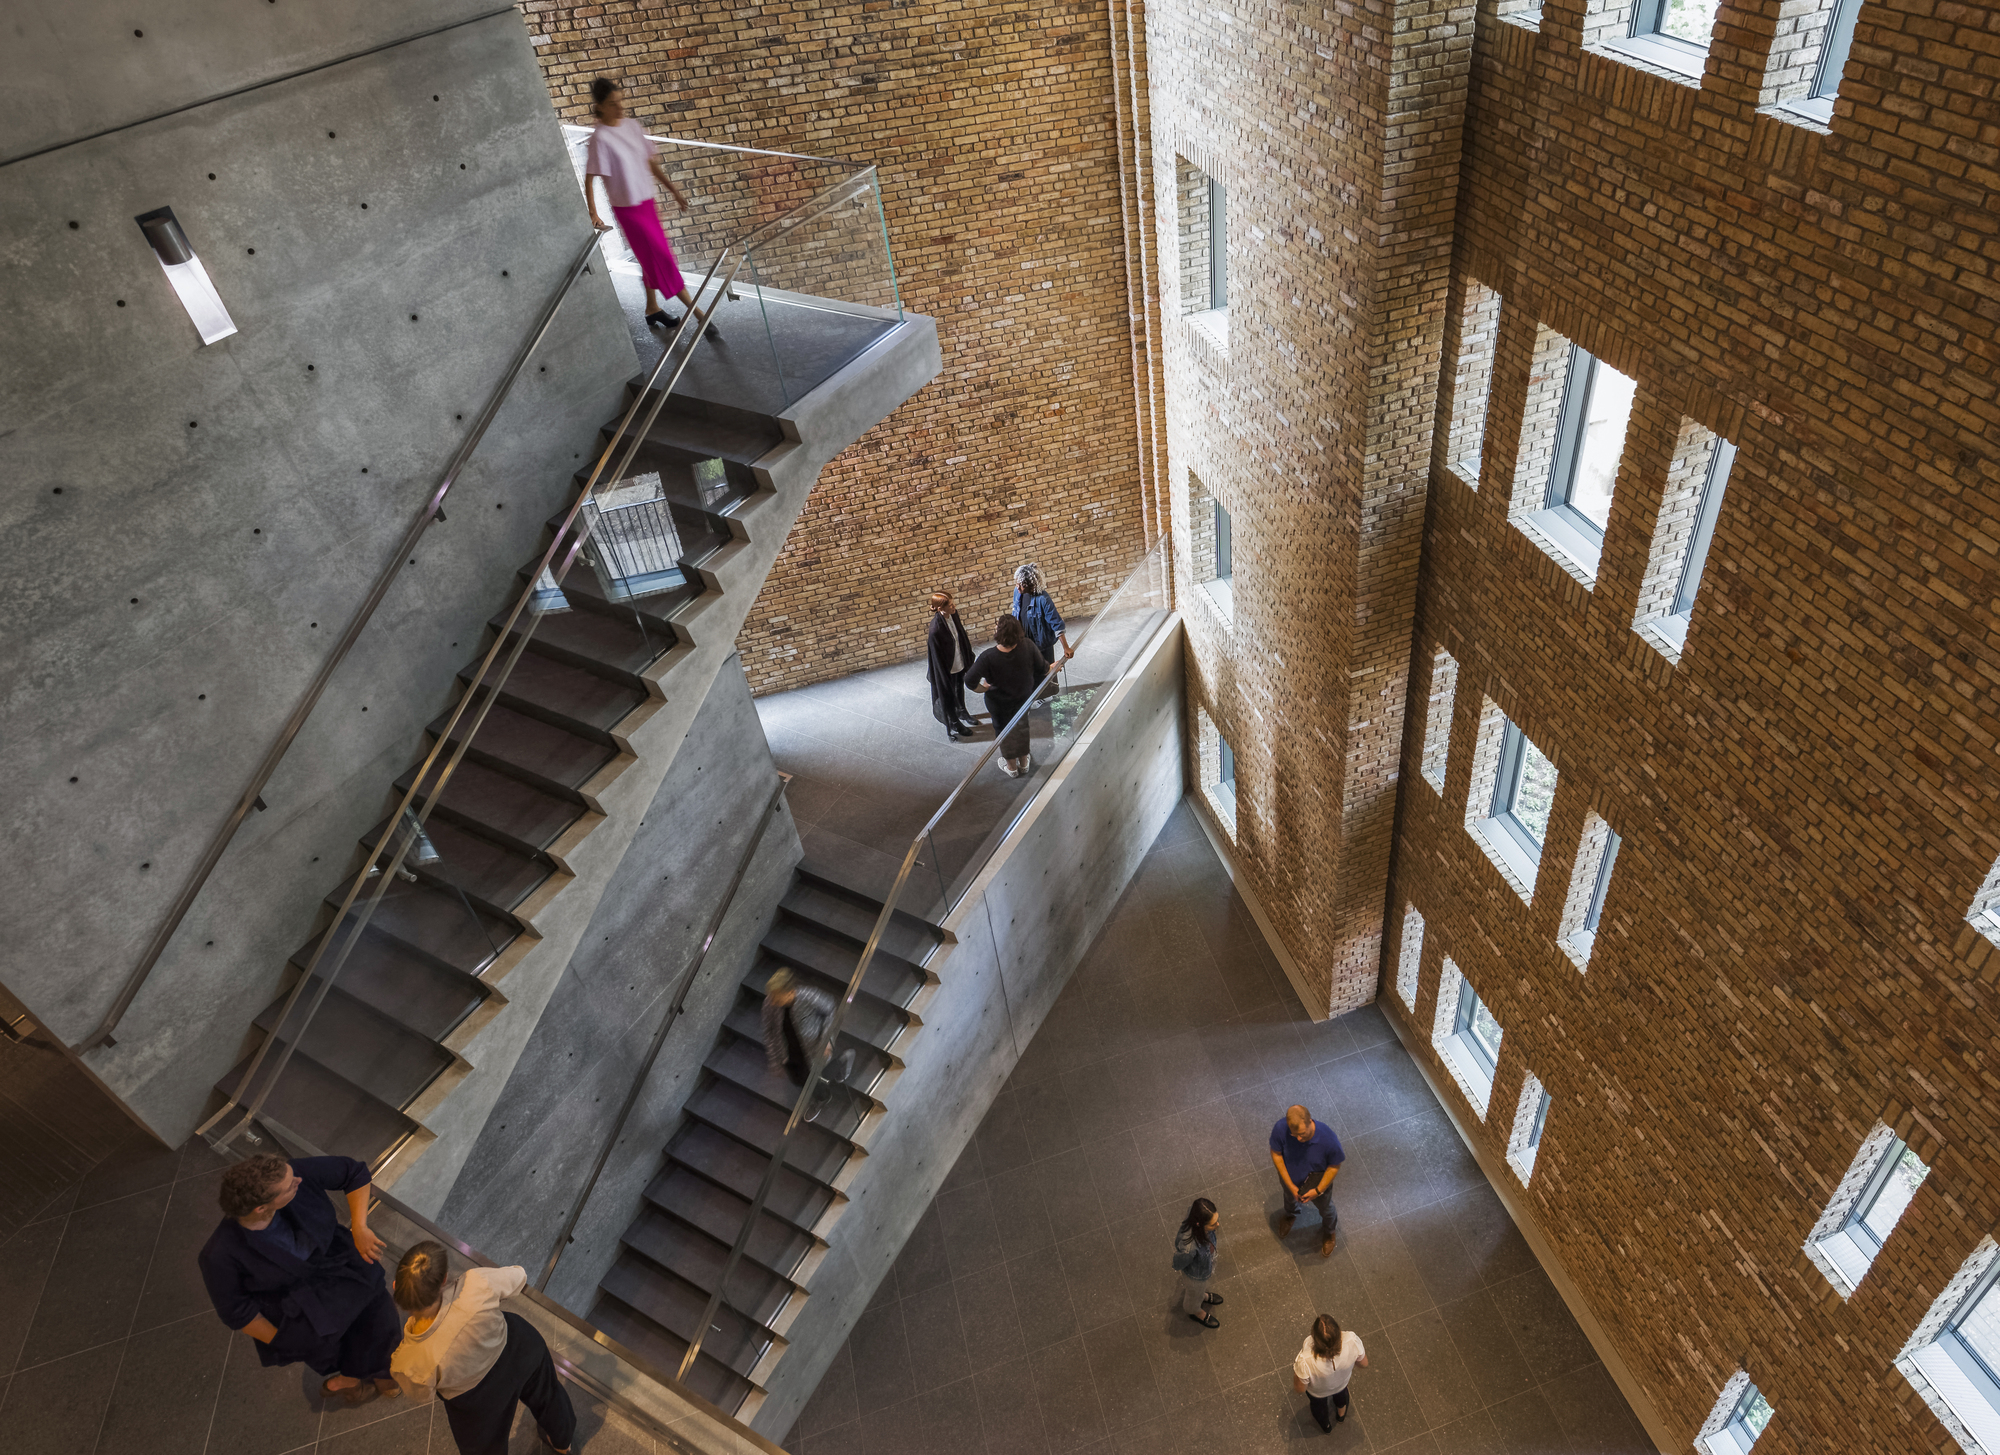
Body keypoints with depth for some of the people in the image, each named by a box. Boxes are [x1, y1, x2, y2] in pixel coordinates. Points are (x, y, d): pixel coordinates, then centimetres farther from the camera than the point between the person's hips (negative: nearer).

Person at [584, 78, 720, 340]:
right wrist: (593, 214, -23)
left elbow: (652, 163, 11)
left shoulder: (632, 125, 2)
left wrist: (674, 190, 11)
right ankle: (699, 313, -4)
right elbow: (589, 179, -15)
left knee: (651, 259, 17)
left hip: (647, 202, 7)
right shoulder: (601, 137, -17)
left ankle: (653, 309, 34)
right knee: (662, 258, -5)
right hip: (627, 208, -7)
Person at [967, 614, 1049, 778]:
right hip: (1024, 697, 3)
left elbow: (970, 681, -36)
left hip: (999, 702, -2)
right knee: (1022, 728, 29)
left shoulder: (988, 657, -34)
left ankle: (1012, 766, 45)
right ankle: (1024, 763, 49)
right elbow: (1043, 670, -15)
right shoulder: (1028, 646, -27)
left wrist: (983, 688, -15)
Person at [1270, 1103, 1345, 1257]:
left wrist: (1318, 1190, -23)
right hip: (1290, 1180, 2)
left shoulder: (1328, 1139, -42)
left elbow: (1334, 1166, -22)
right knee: (1289, 1198, 36)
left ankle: (1328, 1232, 66)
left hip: (1319, 1183, -2)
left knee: (1325, 1209, 31)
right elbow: (1276, 1154, -20)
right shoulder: (1280, 1129, -39)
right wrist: (1290, 1185, -20)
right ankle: (1290, 1215, 72)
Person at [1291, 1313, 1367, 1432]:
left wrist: (1295, 1367, -11)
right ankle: (1341, 1415, 71)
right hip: (1342, 1383, 2)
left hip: (1318, 1392, -2)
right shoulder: (1352, 1340, -43)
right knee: (1341, 1394, 40)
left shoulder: (1305, 1361, -47)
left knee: (1319, 1405, 36)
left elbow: (1300, 1389, -26)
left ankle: (1326, 1427, 67)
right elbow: (1364, 1364, -18)